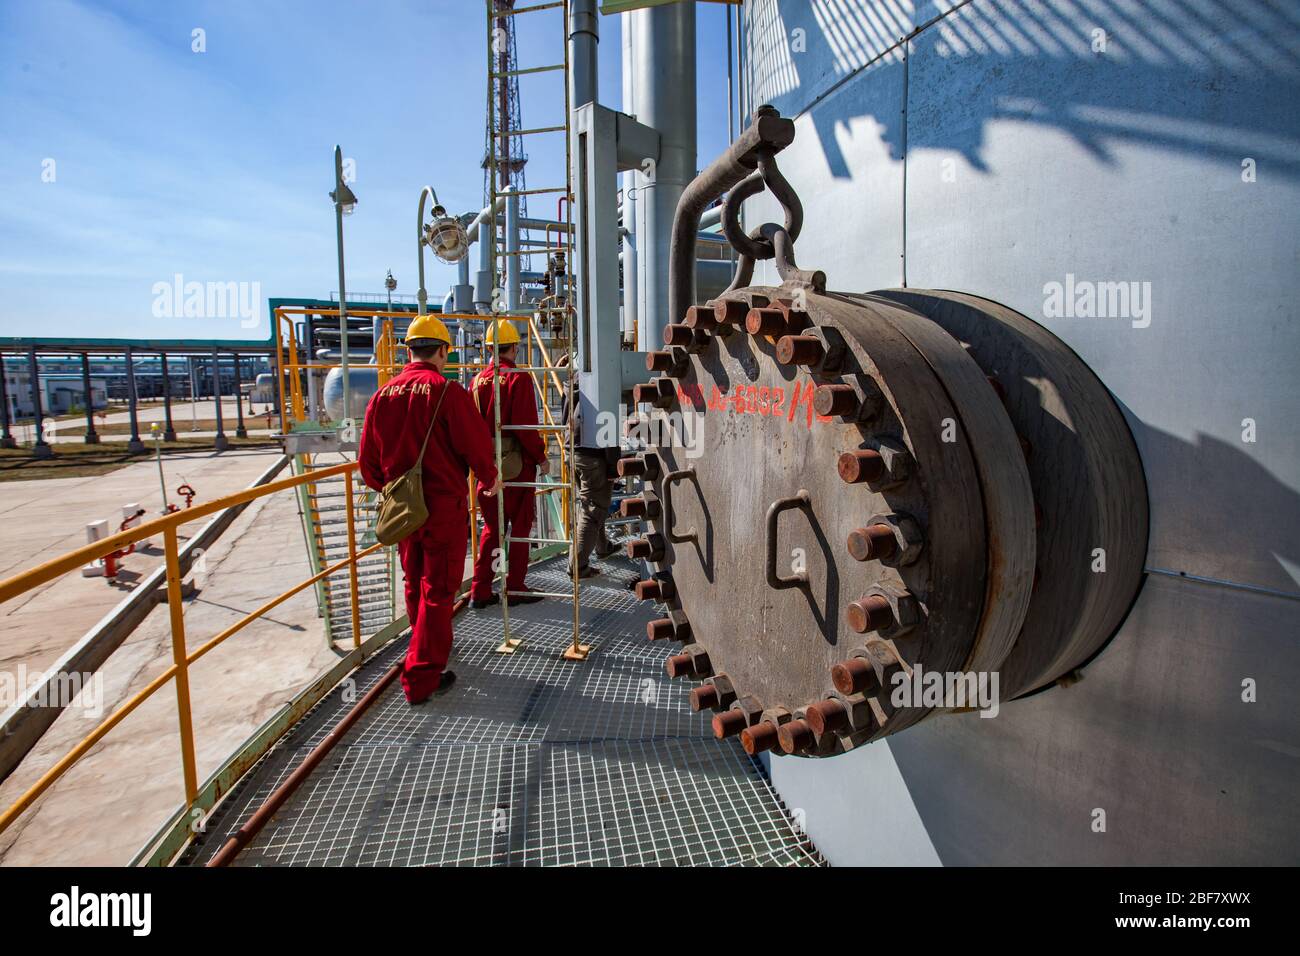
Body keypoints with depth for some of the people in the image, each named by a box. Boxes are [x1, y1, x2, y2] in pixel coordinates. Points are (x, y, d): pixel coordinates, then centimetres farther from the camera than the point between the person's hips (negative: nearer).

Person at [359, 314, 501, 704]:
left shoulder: (383, 395, 2)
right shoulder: (447, 391, -15)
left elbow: (368, 462, 7)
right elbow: (477, 445, -13)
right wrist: (490, 479, 7)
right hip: (445, 505, -6)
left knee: (415, 583, 21)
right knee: (437, 589, 3)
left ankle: (430, 648, 43)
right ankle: (422, 677, 6)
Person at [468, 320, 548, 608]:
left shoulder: (478, 381, 6)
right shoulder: (519, 378, -12)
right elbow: (526, 424, -17)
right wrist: (541, 457, -7)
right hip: (517, 463, -5)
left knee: (492, 526, 15)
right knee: (520, 524, 8)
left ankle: (480, 591, 16)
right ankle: (515, 588, 15)